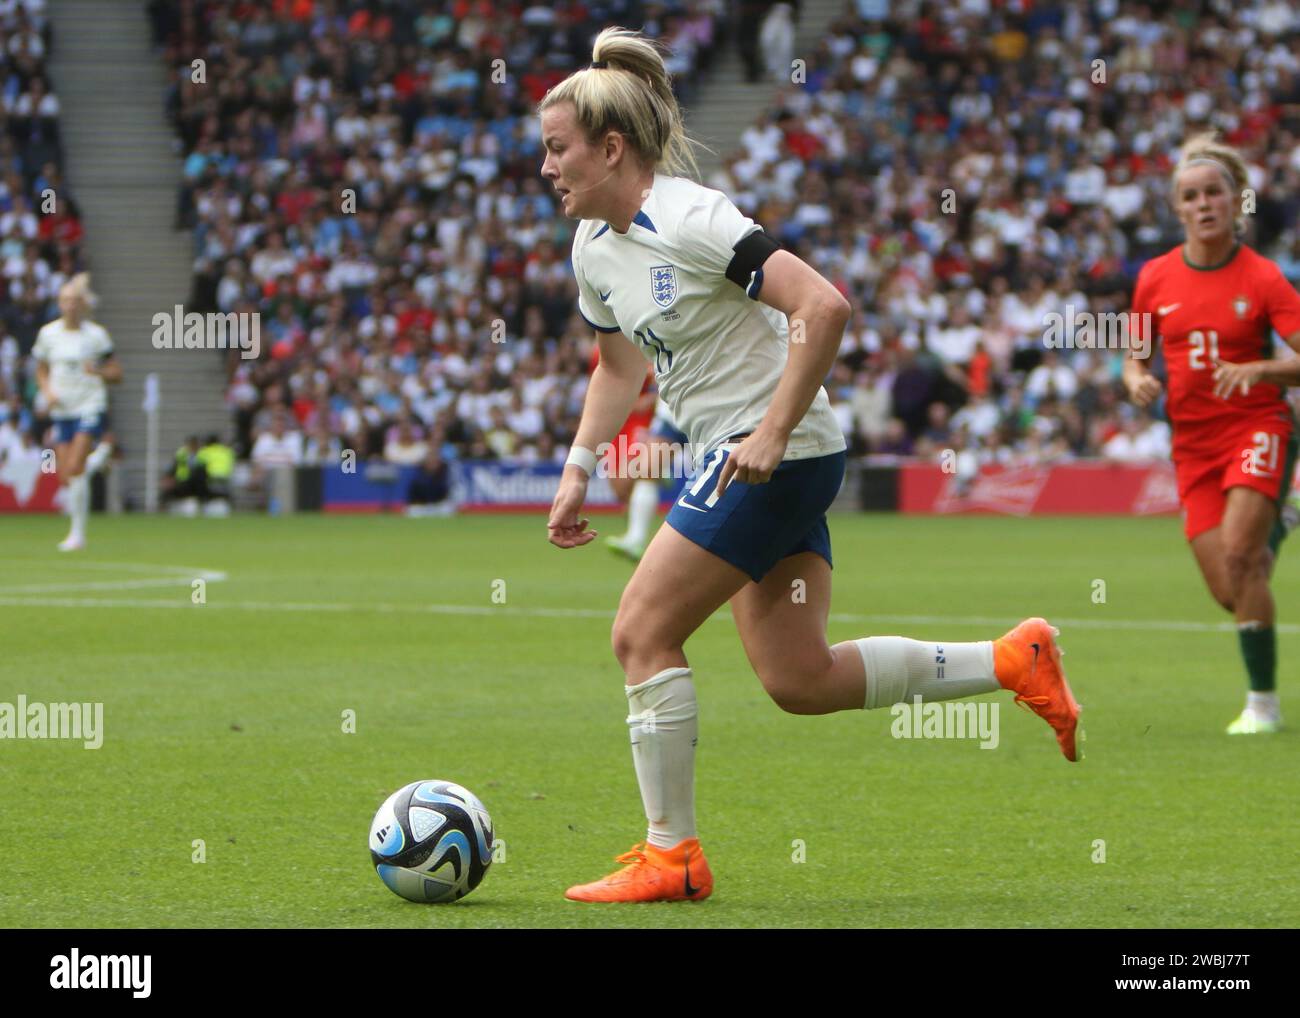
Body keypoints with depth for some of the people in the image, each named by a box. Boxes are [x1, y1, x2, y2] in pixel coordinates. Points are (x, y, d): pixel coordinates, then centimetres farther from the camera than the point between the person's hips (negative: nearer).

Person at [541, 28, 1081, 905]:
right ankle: (1012, 661, 16)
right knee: (799, 679, 6)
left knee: (642, 634, -9)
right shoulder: (596, 248, 9)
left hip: (778, 455, -9)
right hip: (736, 458, 9)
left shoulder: (689, 220, -19)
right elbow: (619, 366, 26)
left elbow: (823, 307, -26)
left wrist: (773, 433, -27)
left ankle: (671, 856, 0)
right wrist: (579, 470, 16)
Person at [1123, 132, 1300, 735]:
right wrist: (1137, 380, -8)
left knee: (1237, 553, -24)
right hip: (1192, 442, 4)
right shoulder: (1155, 278, 3)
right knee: (1229, 593, -1)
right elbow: (1134, 356, 15)